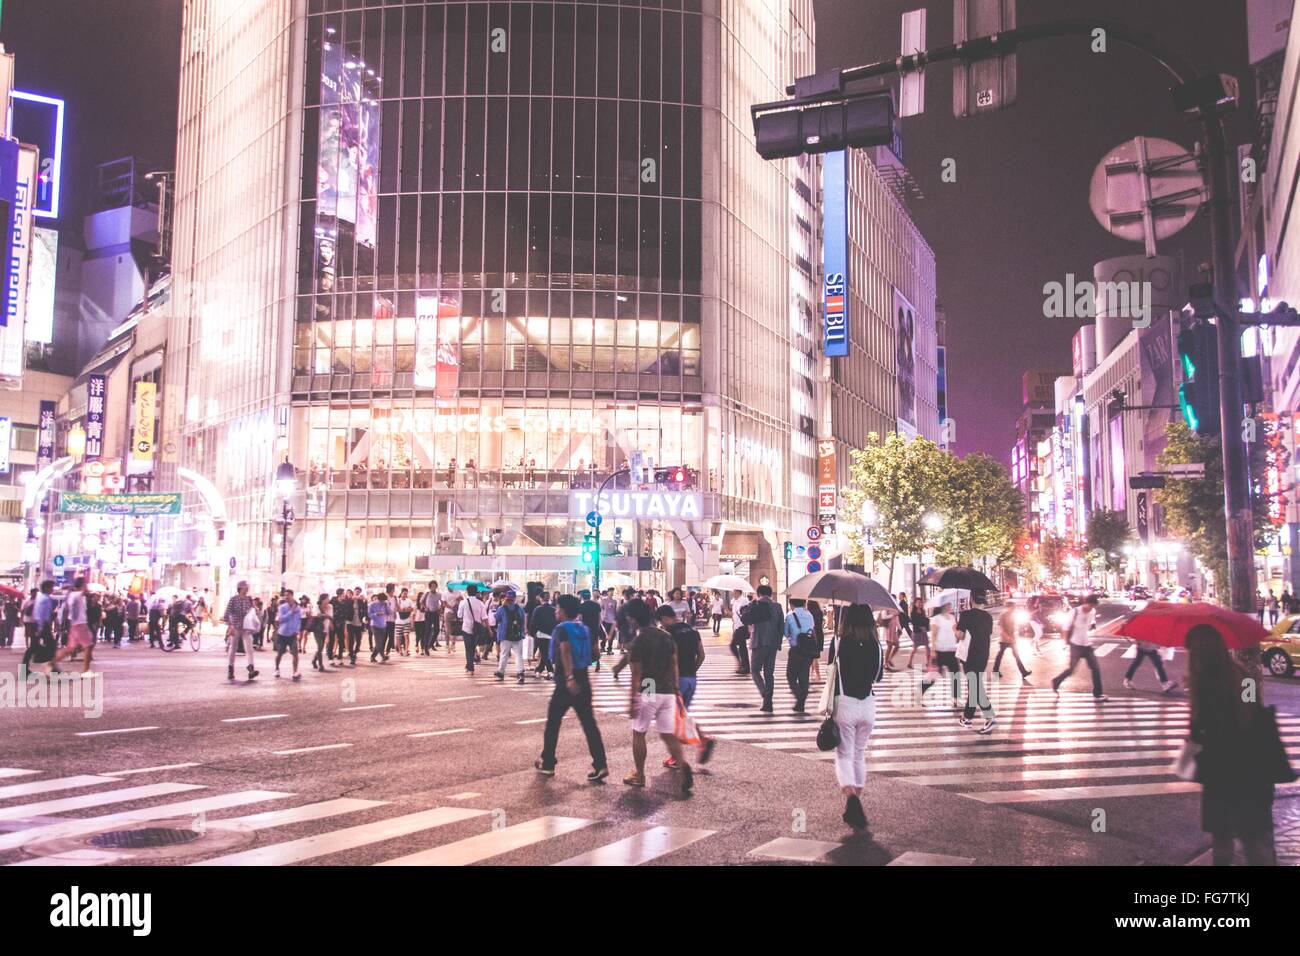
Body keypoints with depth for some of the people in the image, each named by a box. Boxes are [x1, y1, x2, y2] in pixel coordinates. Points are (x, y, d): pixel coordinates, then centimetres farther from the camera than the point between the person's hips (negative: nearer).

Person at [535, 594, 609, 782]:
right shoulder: (584, 628, 12)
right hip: (583, 682, 6)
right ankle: (600, 765, -6)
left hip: (566, 683, -6)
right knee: (589, 724, 3)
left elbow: (565, 650, -25)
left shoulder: (562, 628, -8)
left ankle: (547, 763, 19)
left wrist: (569, 677, -33)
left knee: (553, 723, 10)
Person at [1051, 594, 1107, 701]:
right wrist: (1067, 641, -7)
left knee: (1096, 669, -1)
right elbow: (1067, 627, -9)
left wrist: (1093, 625, -3)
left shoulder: (1092, 612, 2)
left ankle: (1097, 694, 7)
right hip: (1076, 645, -5)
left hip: (1087, 645, 5)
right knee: (1071, 669, 0)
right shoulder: (1075, 612, -15)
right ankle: (1056, 682, 25)